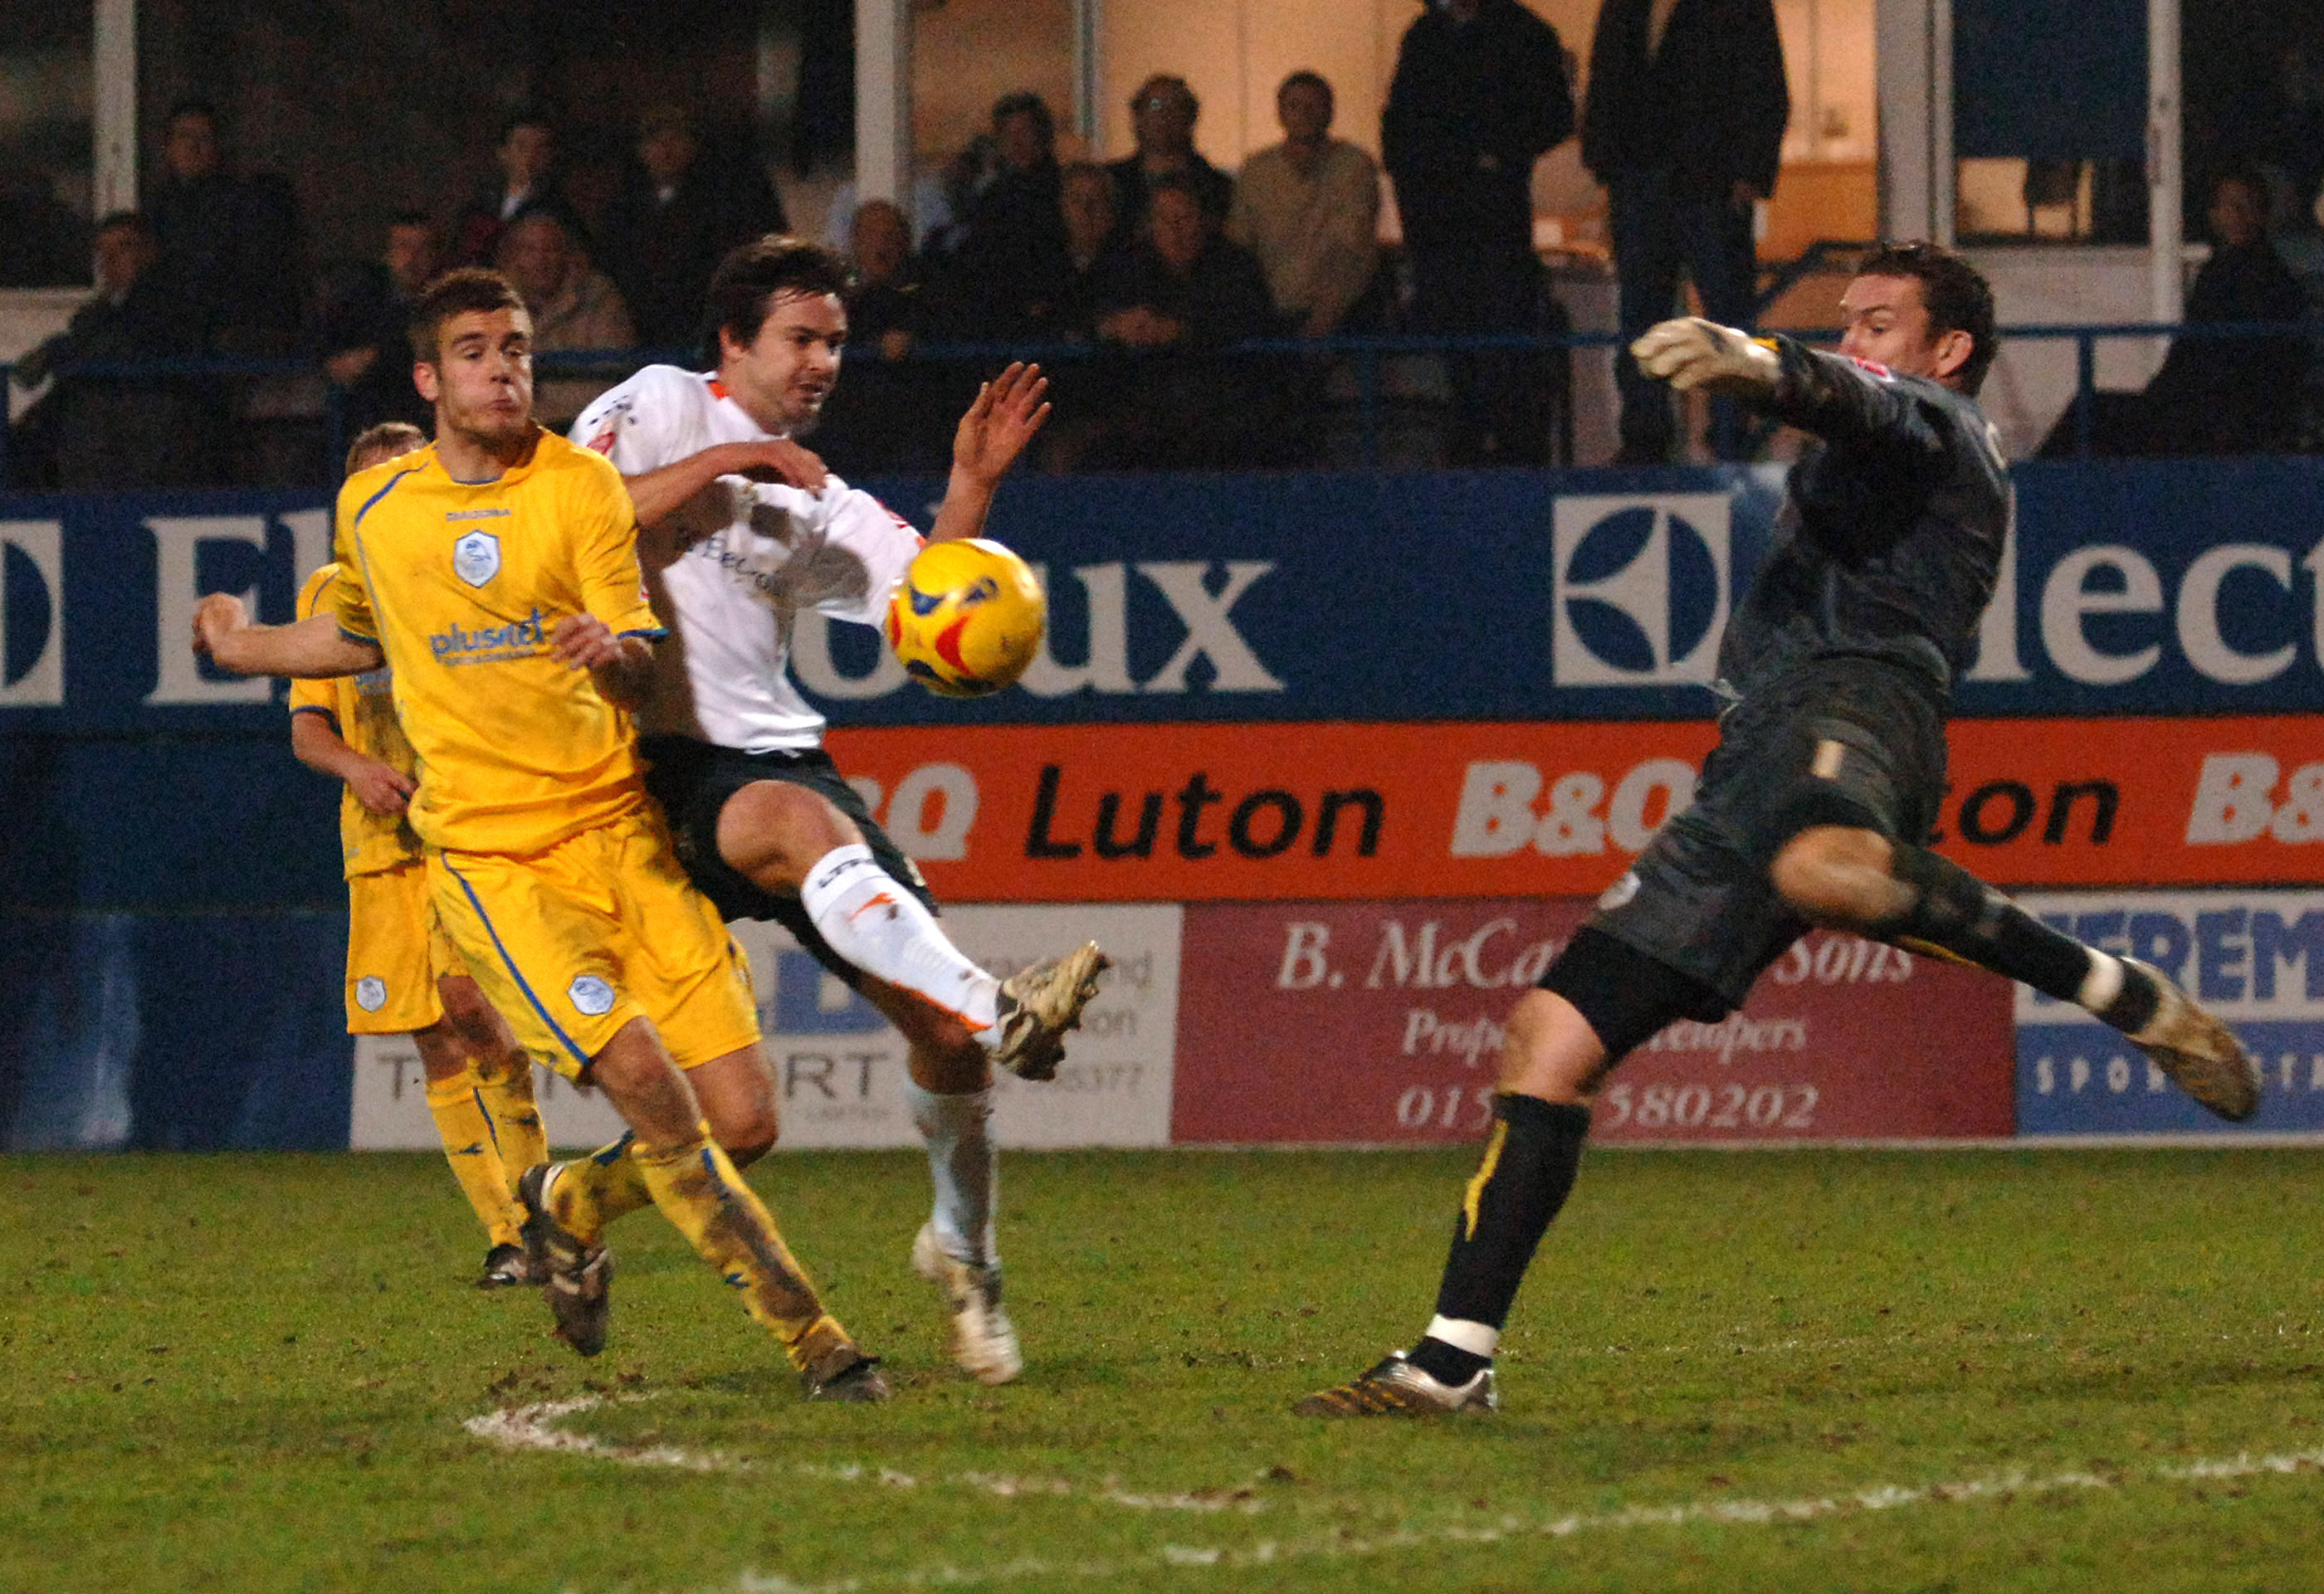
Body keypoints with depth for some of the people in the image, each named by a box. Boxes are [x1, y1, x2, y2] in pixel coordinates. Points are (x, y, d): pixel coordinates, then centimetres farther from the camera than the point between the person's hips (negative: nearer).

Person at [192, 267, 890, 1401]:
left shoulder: (582, 487, 1)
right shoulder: (371, 508, 8)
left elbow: (640, 673, -7)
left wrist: (616, 654, -30)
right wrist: (245, 647, 37)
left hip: (620, 828, 1)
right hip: (490, 858, -1)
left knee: (744, 1120, -7)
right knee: (643, 1075, -23)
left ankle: (572, 1207, 26)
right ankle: (807, 1336, -12)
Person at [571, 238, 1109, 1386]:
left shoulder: (821, 507, 22)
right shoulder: (666, 407, 8)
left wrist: (970, 490, -3)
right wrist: (717, 464, -9)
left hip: (776, 756, 6)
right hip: (662, 765, -6)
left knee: (940, 1028, -2)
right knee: (804, 823, -40)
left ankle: (963, 1251, 21)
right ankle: (998, 1011, -56)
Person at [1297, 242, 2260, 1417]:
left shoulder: (1936, 423, 11)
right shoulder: (1868, 469, 39)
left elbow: (1854, 399, -13)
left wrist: (1760, 367, -34)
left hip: (1849, 699, -9)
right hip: (1749, 765, 9)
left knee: (1823, 868, -46)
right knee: (1550, 1038, 2)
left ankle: (2125, 995, -32)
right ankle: (1454, 1358, 0)